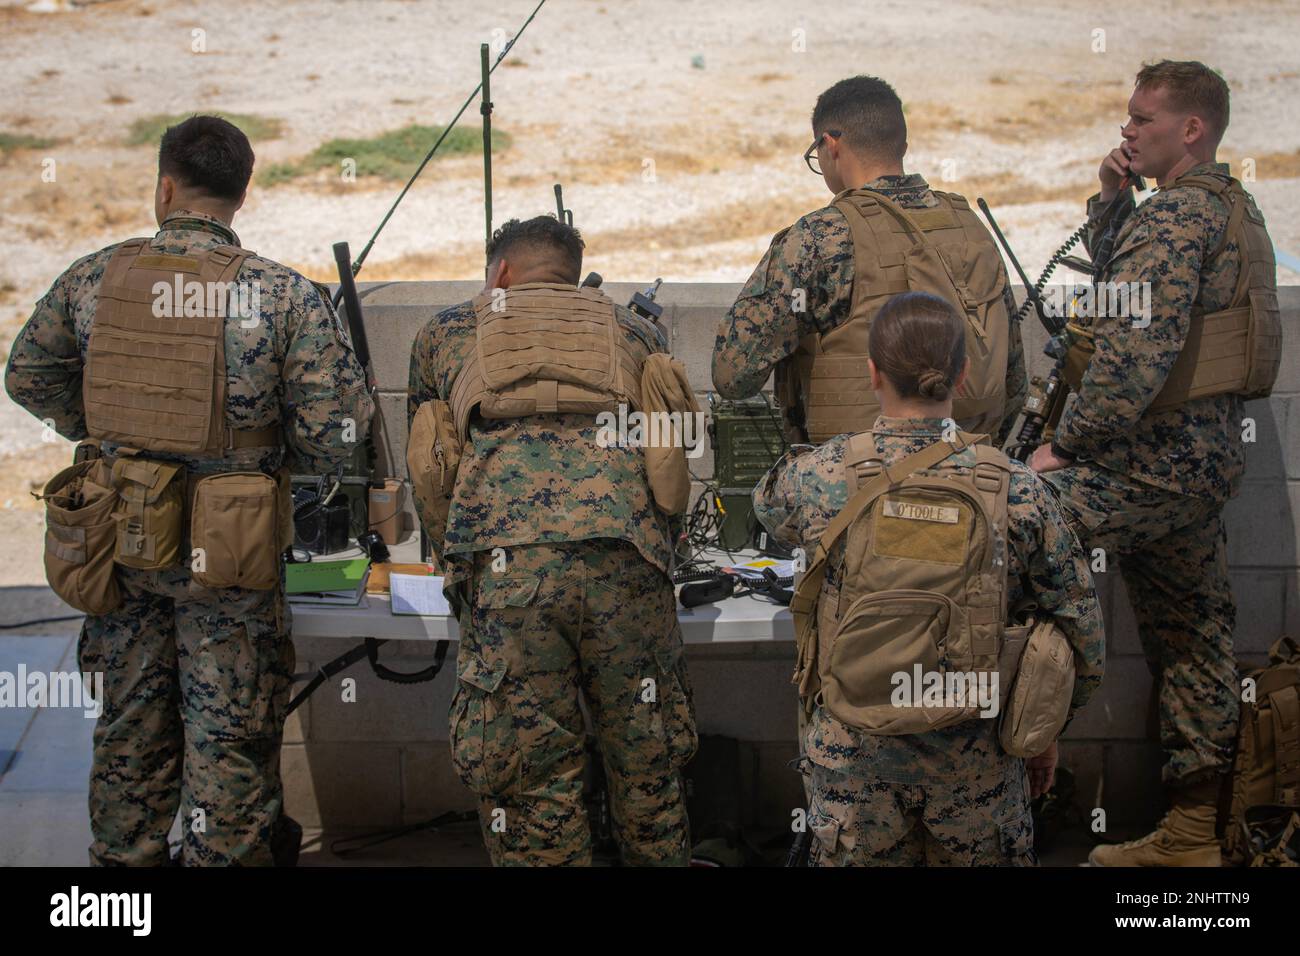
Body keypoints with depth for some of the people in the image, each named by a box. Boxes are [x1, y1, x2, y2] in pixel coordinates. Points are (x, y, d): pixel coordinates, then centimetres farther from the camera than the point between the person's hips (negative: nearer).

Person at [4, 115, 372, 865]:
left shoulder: (92, 281, -2)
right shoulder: (288, 297, -11)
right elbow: (333, 433, -13)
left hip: (122, 540, 4)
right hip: (228, 552, -3)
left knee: (131, 725, 18)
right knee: (229, 739, 7)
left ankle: (124, 859, 30)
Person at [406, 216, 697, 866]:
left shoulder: (446, 333, 26)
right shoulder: (639, 335, 29)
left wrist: (458, 572, 39)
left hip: (505, 562, -1)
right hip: (625, 558, 1)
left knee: (528, 784, 4)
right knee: (646, 767, 12)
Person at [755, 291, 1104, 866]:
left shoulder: (819, 476, -9)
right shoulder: (1017, 490, -7)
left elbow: (769, 505, 18)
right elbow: (1083, 635, 1)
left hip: (855, 756, 0)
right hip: (977, 761, 1)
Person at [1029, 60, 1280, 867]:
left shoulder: (1174, 213, -15)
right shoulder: (1236, 209, 17)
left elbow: (1136, 352, -25)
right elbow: (1109, 278, 27)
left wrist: (1066, 445, -18)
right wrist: (1111, 199, 12)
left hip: (1151, 460, -11)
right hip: (1209, 458, 11)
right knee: (1193, 635, 14)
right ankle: (1193, 828, 22)